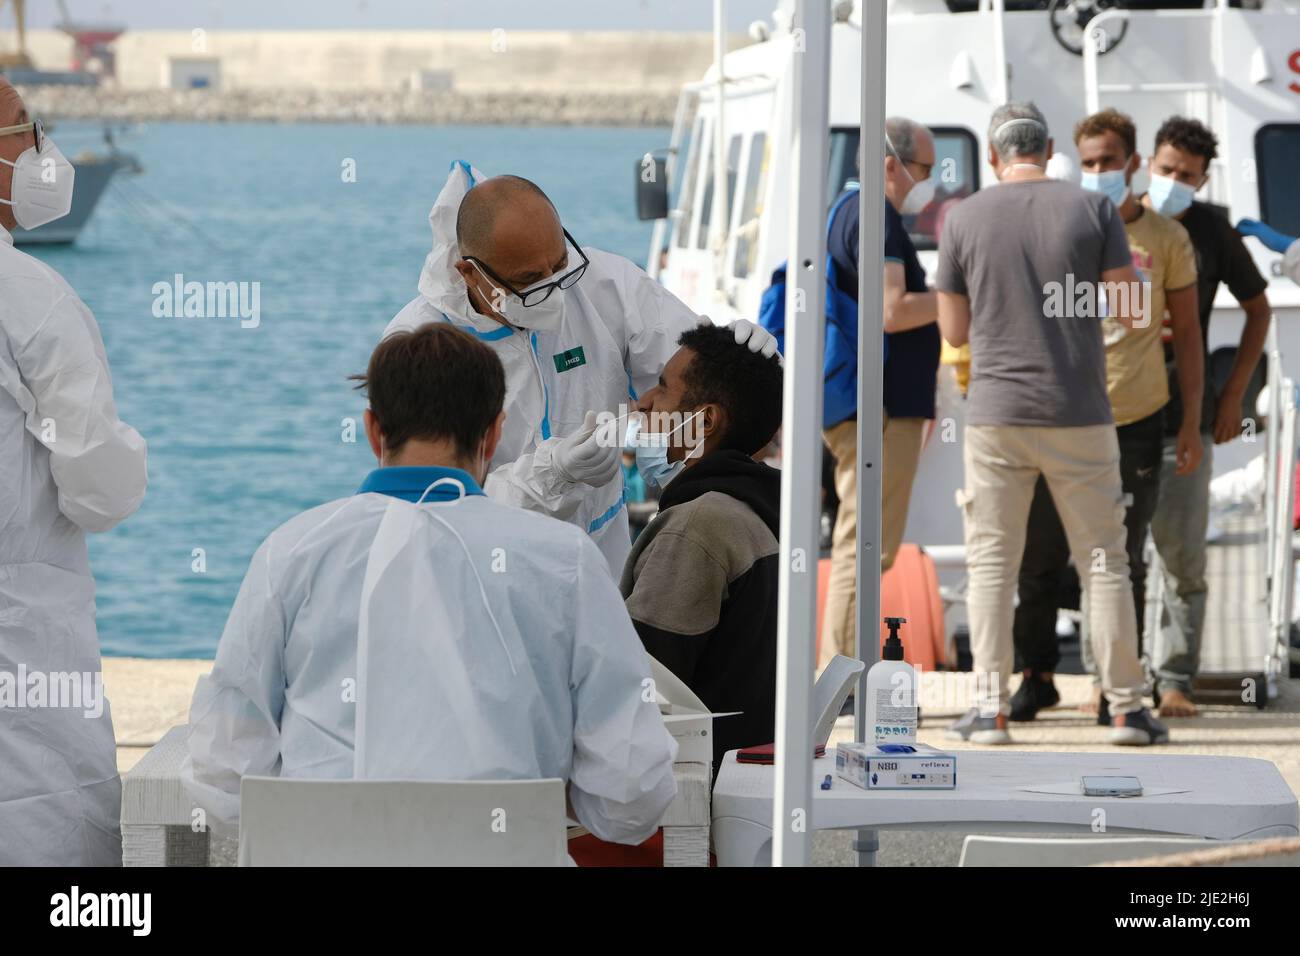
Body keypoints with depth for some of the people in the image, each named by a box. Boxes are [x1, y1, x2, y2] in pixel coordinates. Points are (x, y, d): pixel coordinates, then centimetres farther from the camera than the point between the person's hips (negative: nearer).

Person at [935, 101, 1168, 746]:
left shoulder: (964, 220, 0)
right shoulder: (1092, 210, -1)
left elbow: (954, 330, 6)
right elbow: (1130, 312, -2)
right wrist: (1127, 270, 19)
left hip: (995, 416, 0)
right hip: (1079, 418, 0)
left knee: (992, 563, 5)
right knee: (1103, 560, 7)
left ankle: (992, 709, -1)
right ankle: (1126, 707, 6)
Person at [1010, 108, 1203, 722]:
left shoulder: (1166, 239, 4)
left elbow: (1186, 332, 8)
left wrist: (1192, 422, 3)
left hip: (1137, 420, 0)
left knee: (1125, 562, 3)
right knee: (1042, 558, 1)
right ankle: (1037, 674, 13)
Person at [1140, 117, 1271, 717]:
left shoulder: (1210, 231, 2)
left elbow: (1258, 309, 12)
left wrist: (1233, 394, 6)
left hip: (1184, 415, 0)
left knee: (1183, 554, -1)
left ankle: (1175, 682, 4)